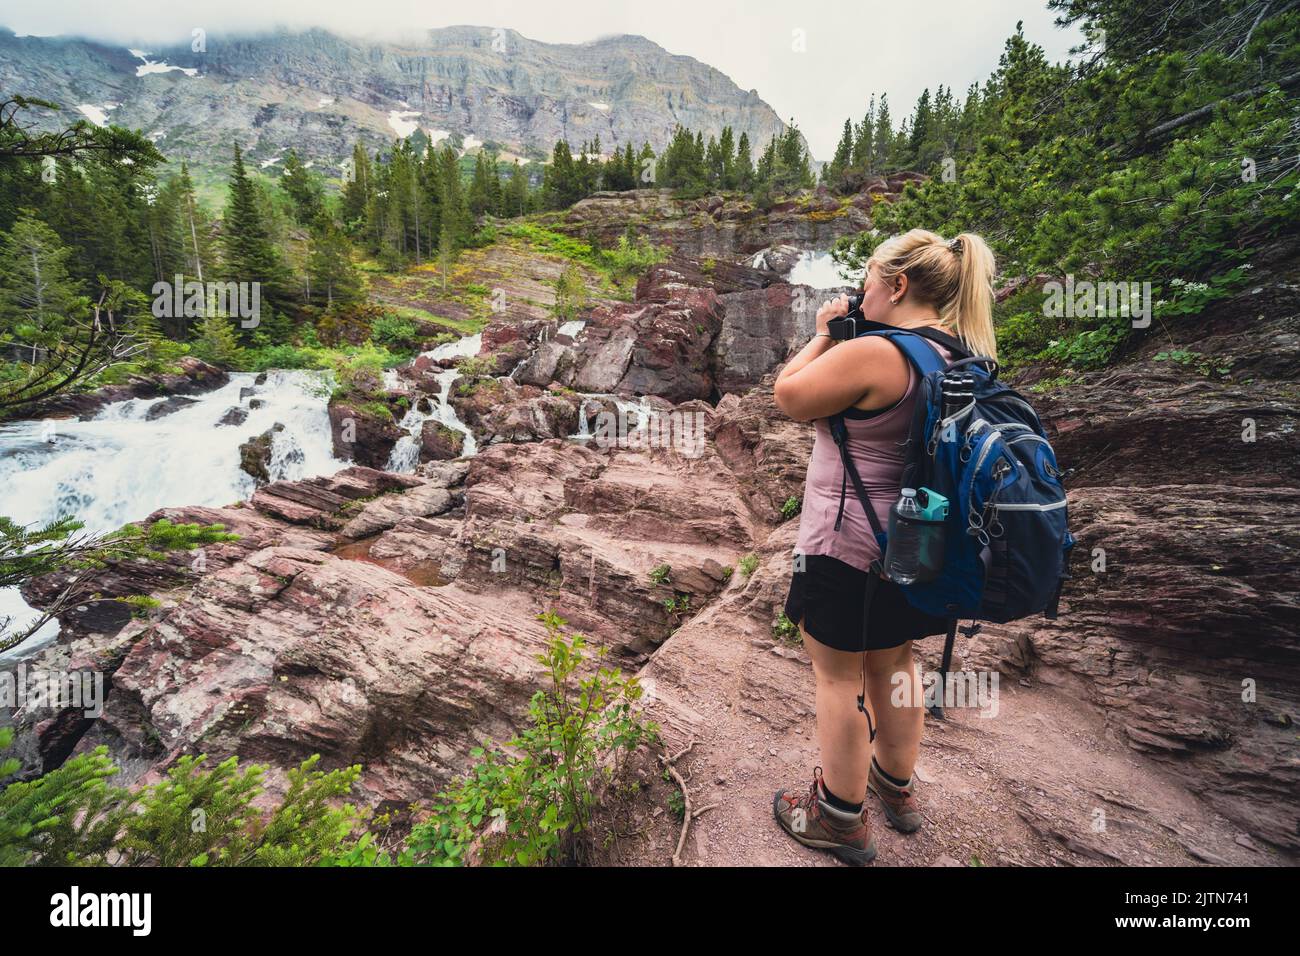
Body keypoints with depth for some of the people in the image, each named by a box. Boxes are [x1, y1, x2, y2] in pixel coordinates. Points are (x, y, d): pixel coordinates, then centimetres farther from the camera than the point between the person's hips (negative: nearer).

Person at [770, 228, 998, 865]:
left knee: (837, 674, 9)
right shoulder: (963, 358, 4)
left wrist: (824, 333, 0)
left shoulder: (873, 353, -23)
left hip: (848, 545, -9)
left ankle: (841, 818, 28)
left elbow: (789, 397, -13)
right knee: (893, 662, 24)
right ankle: (896, 788, 46)